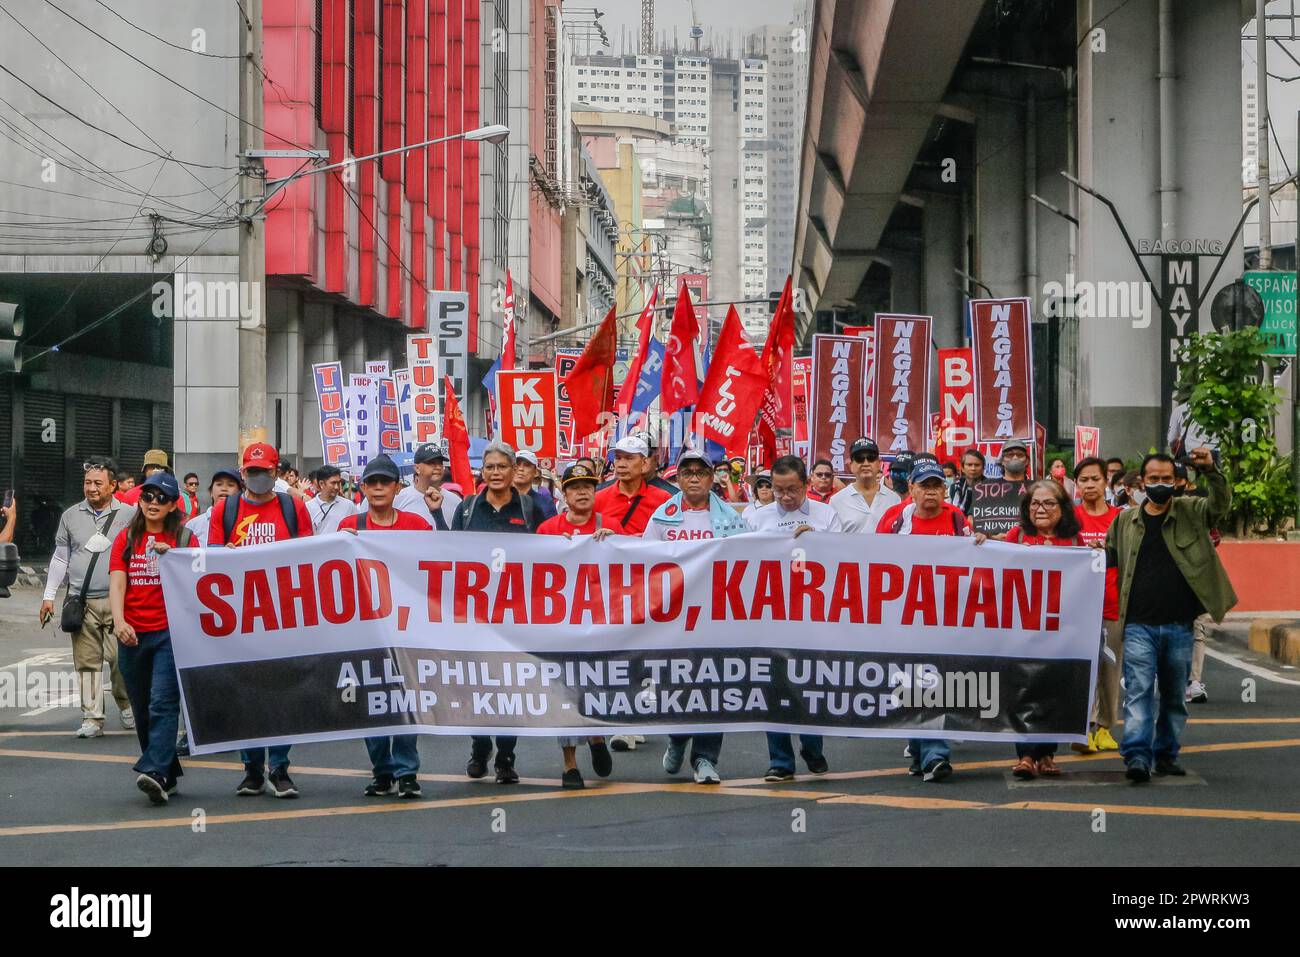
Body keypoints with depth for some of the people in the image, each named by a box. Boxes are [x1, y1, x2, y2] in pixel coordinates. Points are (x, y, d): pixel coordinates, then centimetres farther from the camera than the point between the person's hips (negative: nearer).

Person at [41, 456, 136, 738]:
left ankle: (126, 704, 18)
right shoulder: (71, 516, 12)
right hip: (81, 601, 2)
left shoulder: (129, 514, 3)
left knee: (119, 657, -7)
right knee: (86, 661, 0)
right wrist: (48, 596, 13)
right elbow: (60, 558, 18)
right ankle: (92, 718, 4)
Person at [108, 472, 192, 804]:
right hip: (133, 635, 4)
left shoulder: (184, 537, 5)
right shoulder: (126, 539, 11)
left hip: (171, 632, -4)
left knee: (162, 704, -16)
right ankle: (168, 776, 20)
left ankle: (154, 772, -25)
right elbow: (117, 583, 0)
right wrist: (119, 621, -16)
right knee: (142, 710, 9)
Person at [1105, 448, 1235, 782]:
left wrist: (1210, 471, -25)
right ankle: (1137, 756, -19)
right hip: (1139, 626, -1)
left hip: (1179, 626, 1)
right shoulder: (1124, 522, 9)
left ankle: (1166, 754, 21)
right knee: (1138, 691, -12)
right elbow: (1107, 563, 18)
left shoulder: (1191, 513, 7)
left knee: (1175, 695, 10)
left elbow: (1221, 504, -10)